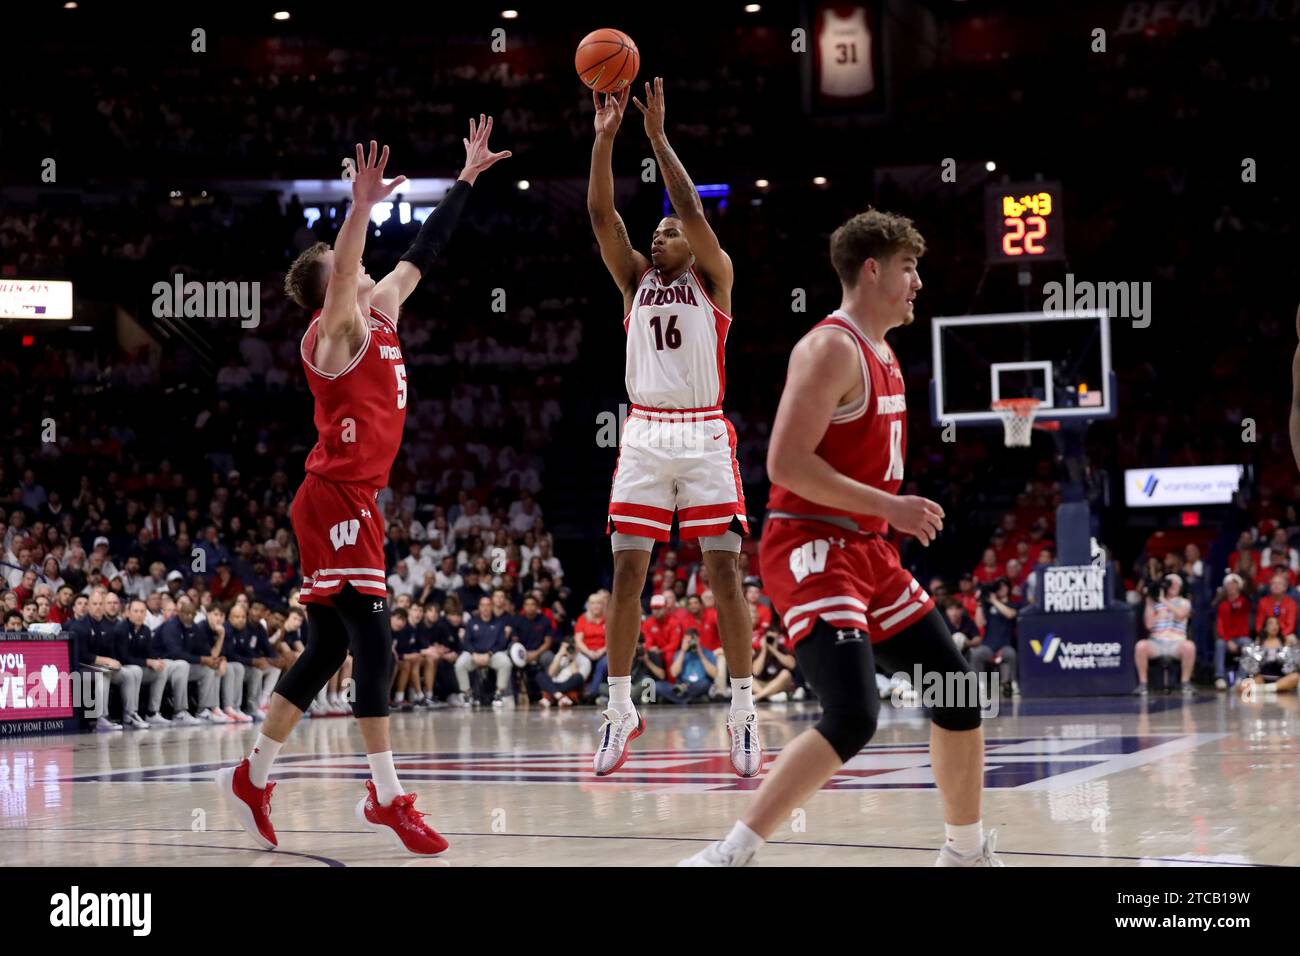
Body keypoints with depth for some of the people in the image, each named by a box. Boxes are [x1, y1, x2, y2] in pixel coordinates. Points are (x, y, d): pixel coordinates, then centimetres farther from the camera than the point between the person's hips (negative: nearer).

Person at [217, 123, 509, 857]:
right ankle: (388, 798, -9)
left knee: (329, 649, 12)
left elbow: (425, 252, 21)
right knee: (374, 646, -11)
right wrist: (361, 208, -44)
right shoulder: (336, 333, -9)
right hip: (337, 502, -9)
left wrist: (468, 178, 23)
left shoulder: (382, 316, 14)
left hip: (355, 503, 9)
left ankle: (253, 777, 19)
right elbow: (339, 276, -30)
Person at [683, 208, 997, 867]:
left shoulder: (883, 354, 16)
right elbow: (785, 463, -23)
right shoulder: (832, 348, -14)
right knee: (853, 718, -23)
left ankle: (967, 853, 27)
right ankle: (727, 856, -19)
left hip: (867, 551, 10)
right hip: (811, 548, -10)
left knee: (959, 694, 11)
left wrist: (895, 514, 16)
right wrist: (888, 507, -20)